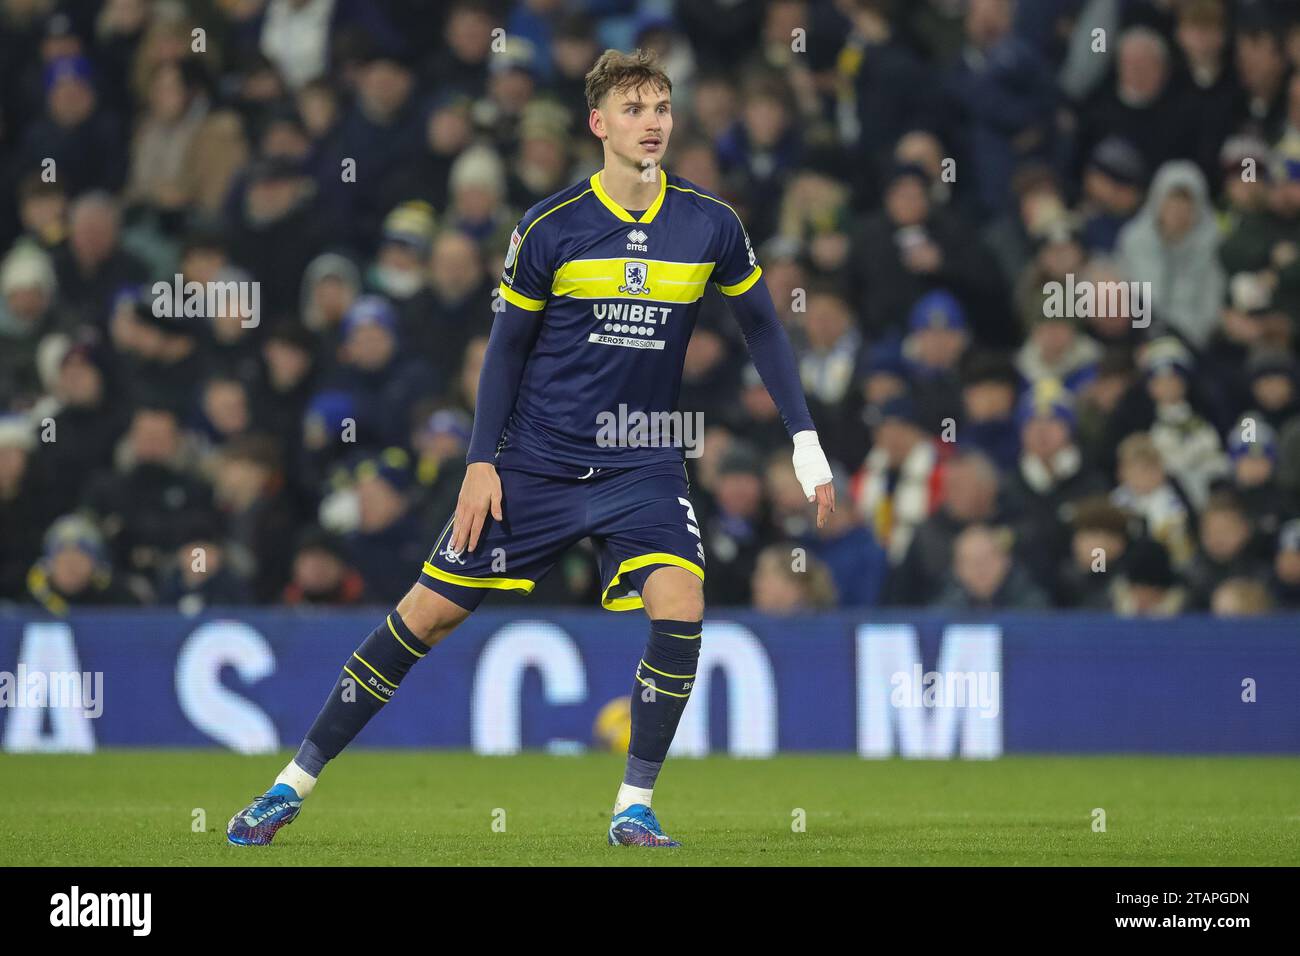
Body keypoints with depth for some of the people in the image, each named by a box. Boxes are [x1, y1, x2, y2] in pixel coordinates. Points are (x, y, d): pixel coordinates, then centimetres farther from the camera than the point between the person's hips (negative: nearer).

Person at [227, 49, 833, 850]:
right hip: (535, 462, -1)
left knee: (681, 605, -24)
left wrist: (806, 444, 4)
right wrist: (481, 462, -4)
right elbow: (508, 345, 2)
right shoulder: (550, 228, -8)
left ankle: (635, 805, -8)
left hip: (643, 464, 1)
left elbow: (763, 327, 8)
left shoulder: (711, 226, -5)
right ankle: (296, 783, 13)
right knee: (428, 612, 0)